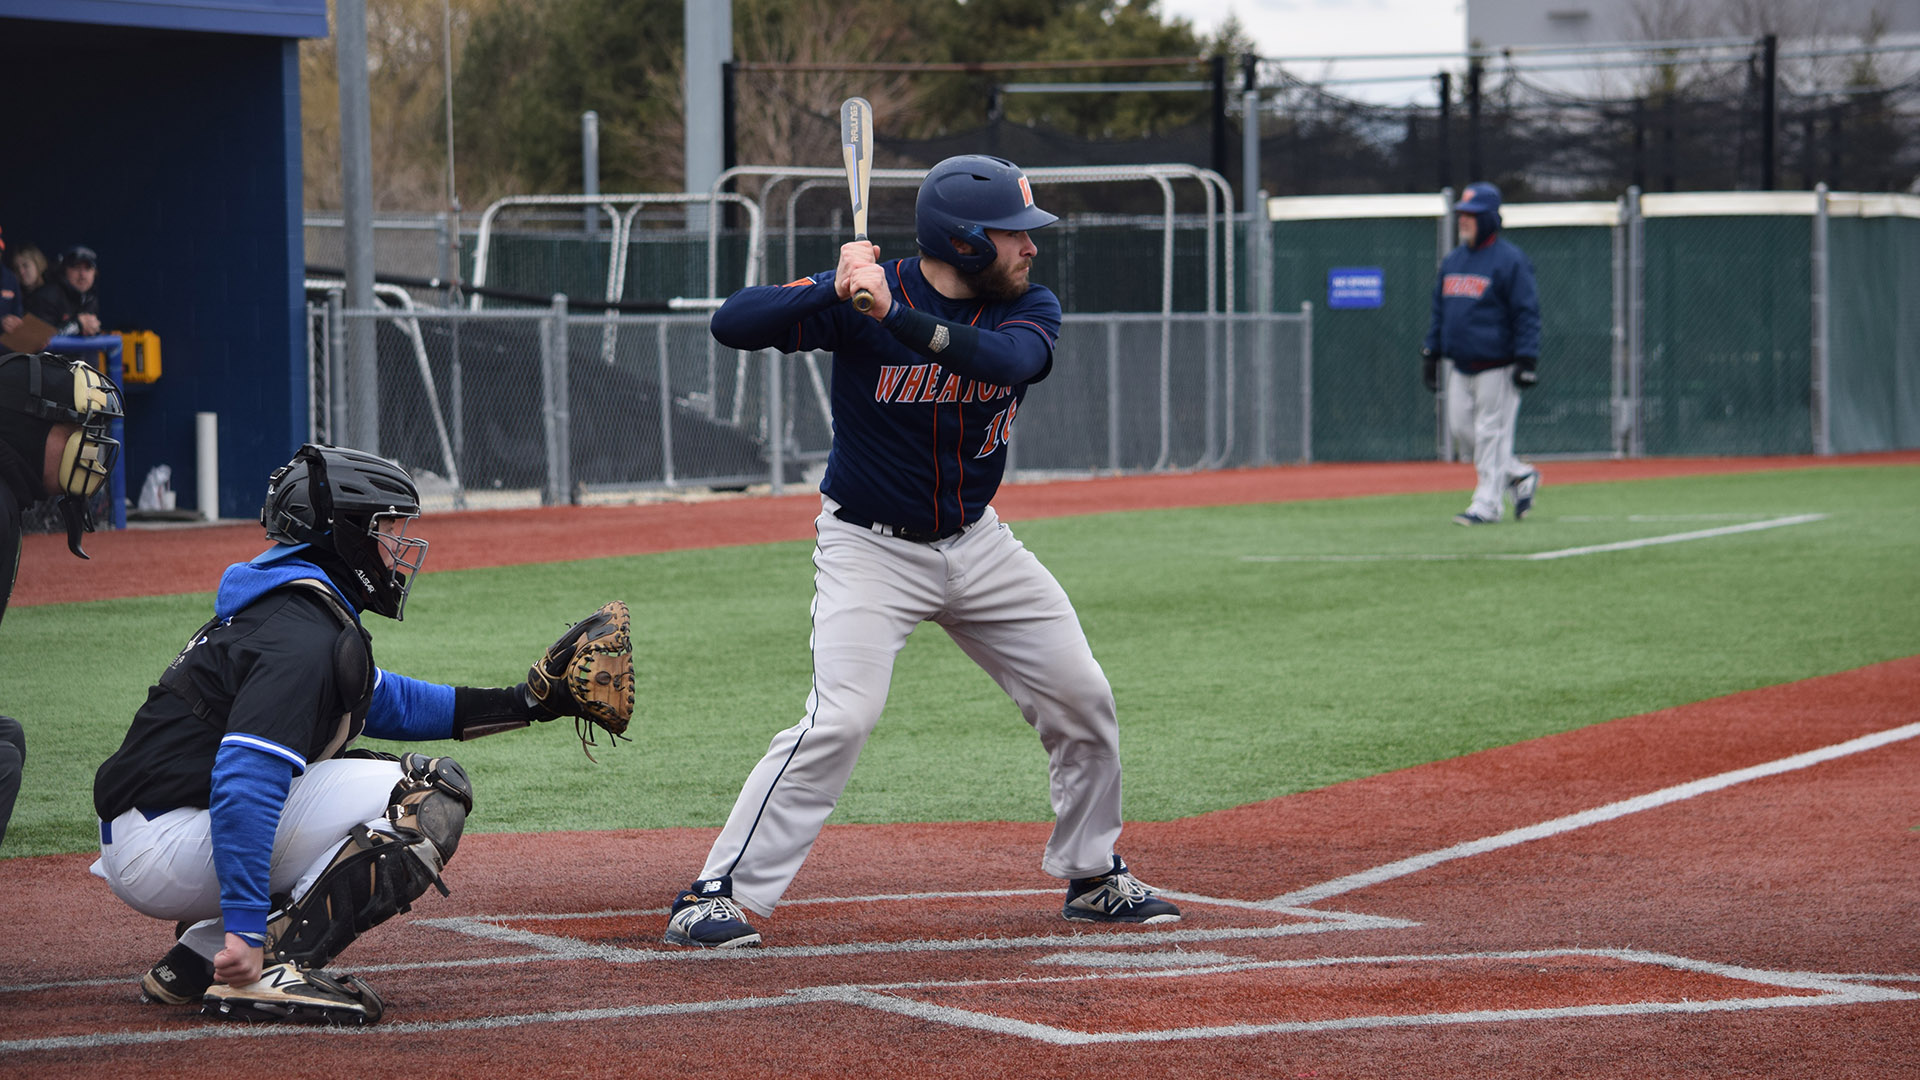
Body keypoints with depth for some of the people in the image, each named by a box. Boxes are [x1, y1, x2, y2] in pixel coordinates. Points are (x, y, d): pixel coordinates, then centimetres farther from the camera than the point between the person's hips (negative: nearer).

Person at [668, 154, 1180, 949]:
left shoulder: (1028, 309, -7)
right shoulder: (861, 297, -17)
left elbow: (1010, 361, -30)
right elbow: (731, 324, -24)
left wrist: (898, 317, -42)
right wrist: (832, 291, -39)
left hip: (978, 546, 5)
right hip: (869, 548, -5)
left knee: (1083, 700, 7)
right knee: (842, 717, -22)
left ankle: (1093, 877, 28)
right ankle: (714, 897, -17)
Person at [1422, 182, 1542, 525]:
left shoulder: (1509, 260, -8)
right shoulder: (1452, 260, 14)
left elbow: (1527, 313, -11)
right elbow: (1440, 309, 21)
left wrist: (1526, 359, -17)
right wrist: (1431, 352, 15)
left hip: (1496, 365, -8)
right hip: (1460, 367, 8)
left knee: (1492, 432, -5)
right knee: (1461, 429, 8)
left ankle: (1487, 504, -1)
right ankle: (1521, 476, 23)